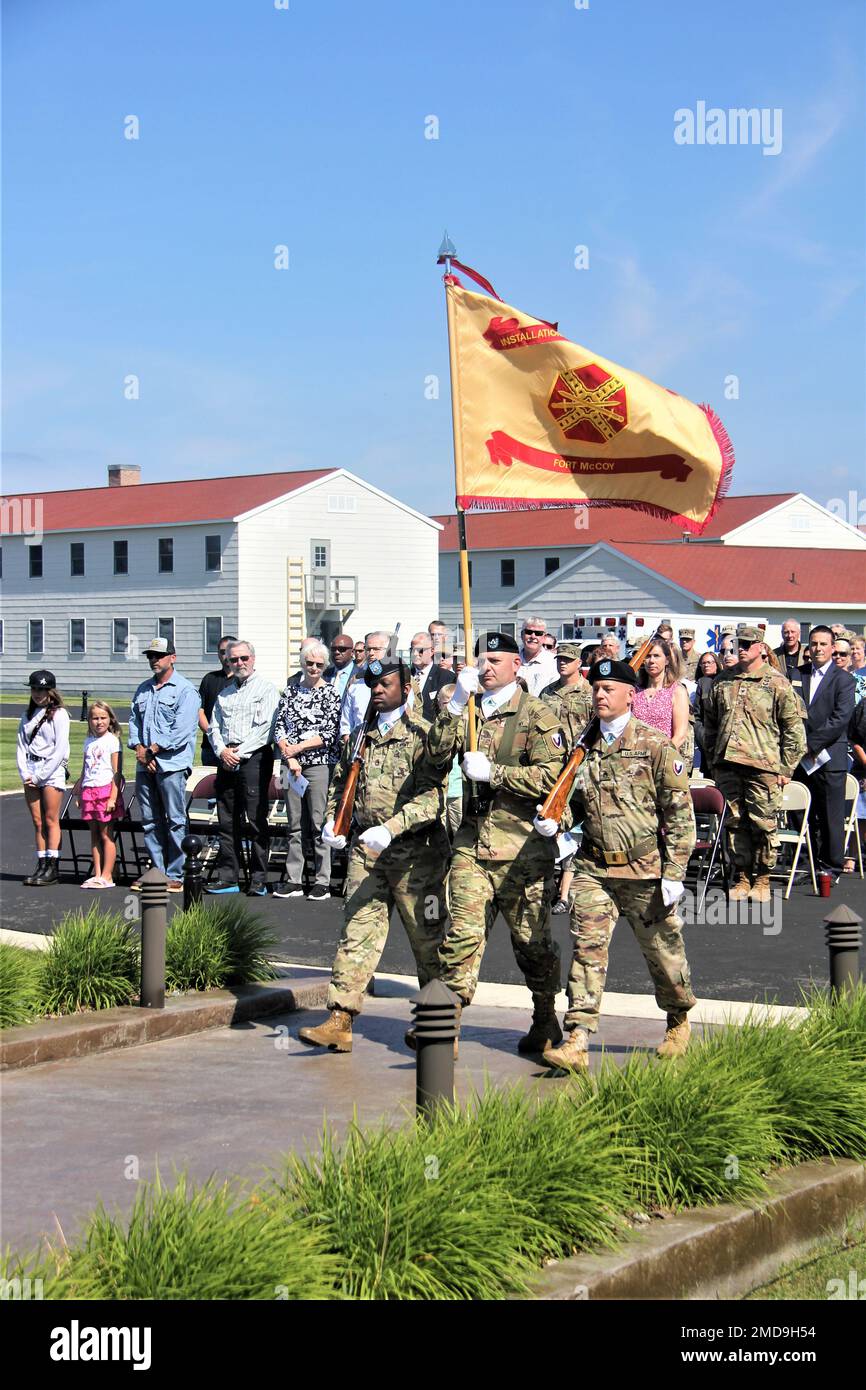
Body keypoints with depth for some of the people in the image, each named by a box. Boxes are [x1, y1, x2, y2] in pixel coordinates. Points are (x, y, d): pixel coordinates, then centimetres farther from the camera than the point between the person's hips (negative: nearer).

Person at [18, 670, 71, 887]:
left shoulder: (59, 714, -3)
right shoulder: (27, 715, 15)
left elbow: (60, 750, -9)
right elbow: (21, 746, 11)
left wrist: (40, 776, -12)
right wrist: (25, 774, -3)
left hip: (52, 771, -5)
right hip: (31, 772, 6)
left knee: (50, 820, -6)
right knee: (37, 821, 4)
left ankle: (53, 868, -5)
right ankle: (41, 865, 5)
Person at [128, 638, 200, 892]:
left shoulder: (185, 690, -3)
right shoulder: (143, 690, 19)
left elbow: (182, 730, -12)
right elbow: (133, 721, 15)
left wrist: (153, 750, -12)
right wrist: (139, 749, -3)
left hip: (172, 764, -7)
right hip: (145, 765, 7)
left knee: (175, 821, -4)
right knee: (150, 821, 7)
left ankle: (175, 875, -1)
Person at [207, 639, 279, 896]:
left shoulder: (266, 689, 1)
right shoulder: (224, 694, 21)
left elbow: (265, 727, -9)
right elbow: (214, 728, 18)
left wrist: (239, 752, -12)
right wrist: (222, 750, -2)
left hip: (254, 758, -6)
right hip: (226, 759, 6)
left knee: (257, 821, -7)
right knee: (227, 822, 6)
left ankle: (258, 881, -5)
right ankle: (227, 878, 9)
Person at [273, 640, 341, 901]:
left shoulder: (330, 694, 0)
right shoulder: (290, 691, 11)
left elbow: (330, 733, -7)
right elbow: (279, 727, 6)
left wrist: (299, 747, -11)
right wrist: (289, 757, -7)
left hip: (320, 764, -4)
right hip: (292, 764, 4)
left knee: (319, 824, -3)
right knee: (295, 825, 8)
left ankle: (323, 882, 2)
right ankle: (293, 880, 12)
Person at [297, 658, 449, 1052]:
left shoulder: (422, 734, -7)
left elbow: (432, 795, -18)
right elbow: (340, 781, 26)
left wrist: (390, 828, -28)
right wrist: (332, 820, 8)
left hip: (415, 853, -5)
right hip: (365, 850, 5)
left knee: (427, 938, 6)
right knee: (357, 933, -1)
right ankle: (339, 1022, -4)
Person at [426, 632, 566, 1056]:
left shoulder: (536, 715, -3)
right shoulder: (468, 710, 13)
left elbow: (550, 778, -13)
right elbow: (438, 754, -2)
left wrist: (492, 772, -16)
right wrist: (455, 705, -14)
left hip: (521, 846, -3)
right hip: (472, 841, 3)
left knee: (531, 938, 9)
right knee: (461, 933, -7)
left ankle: (545, 1019, 26)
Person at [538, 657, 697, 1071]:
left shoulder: (655, 746, -6)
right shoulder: (584, 745, 8)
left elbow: (680, 812, -6)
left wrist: (674, 873, -11)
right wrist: (554, 822, 1)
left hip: (645, 870, -3)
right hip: (593, 868, 3)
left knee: (662, 950, 11)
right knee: (587, 948, -7)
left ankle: (679, 1021, 36)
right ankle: (576, 1043, -11)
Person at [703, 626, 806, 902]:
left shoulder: (777, 683, 0)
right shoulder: (723, 682, 13)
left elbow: (793, 728, 0)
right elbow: (710, 723, 21)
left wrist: (786, 767, -4)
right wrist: (712, 761, 15)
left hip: (763, 766, -4)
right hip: (728, 765, 4)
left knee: (763, 824, -1)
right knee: (735, 823, 6)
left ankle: (762, 879, 10)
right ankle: (742, 877, 16)